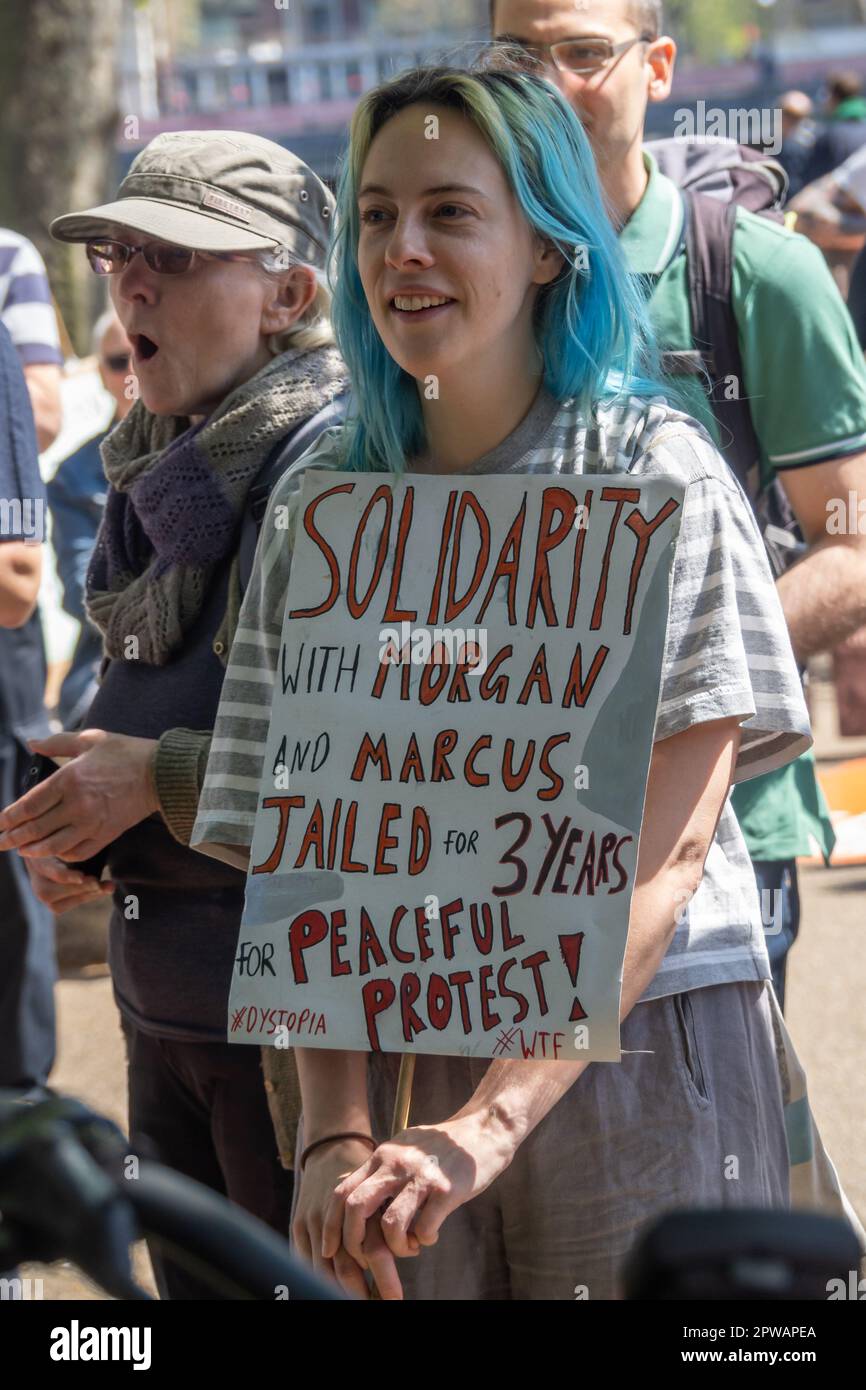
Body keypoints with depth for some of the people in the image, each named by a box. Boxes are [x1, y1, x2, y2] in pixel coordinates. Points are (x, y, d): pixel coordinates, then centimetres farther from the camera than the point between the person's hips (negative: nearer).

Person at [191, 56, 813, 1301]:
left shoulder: (657, 475, -4)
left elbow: (667, 850, -12)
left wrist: (491, 1125, -22)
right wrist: (334, 1133, -11)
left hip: (635, 1052, -3)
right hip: (401, 1076, 3)